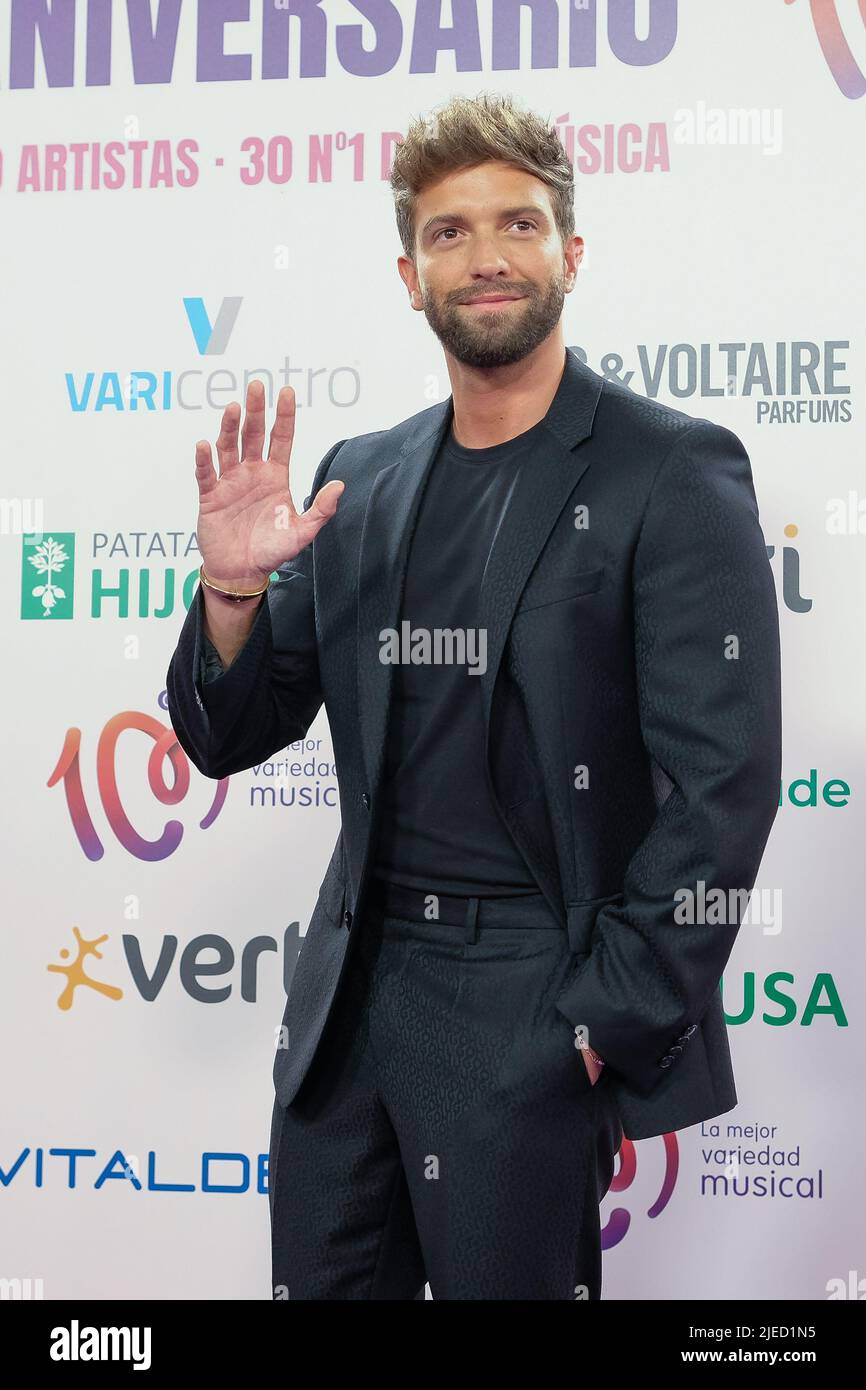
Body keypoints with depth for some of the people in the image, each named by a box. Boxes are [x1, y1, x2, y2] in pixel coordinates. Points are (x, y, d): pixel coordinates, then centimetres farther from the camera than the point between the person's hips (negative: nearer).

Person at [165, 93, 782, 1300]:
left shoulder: (673, 475, -8)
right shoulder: (363, 480, 8)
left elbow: (723, 783, -12)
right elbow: (230, 739, 11)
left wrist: (610, 1021, -13)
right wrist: (233, 585, -8)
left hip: (526, 1008, -5)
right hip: (351, 986, 5)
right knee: (322, 1284, 15)